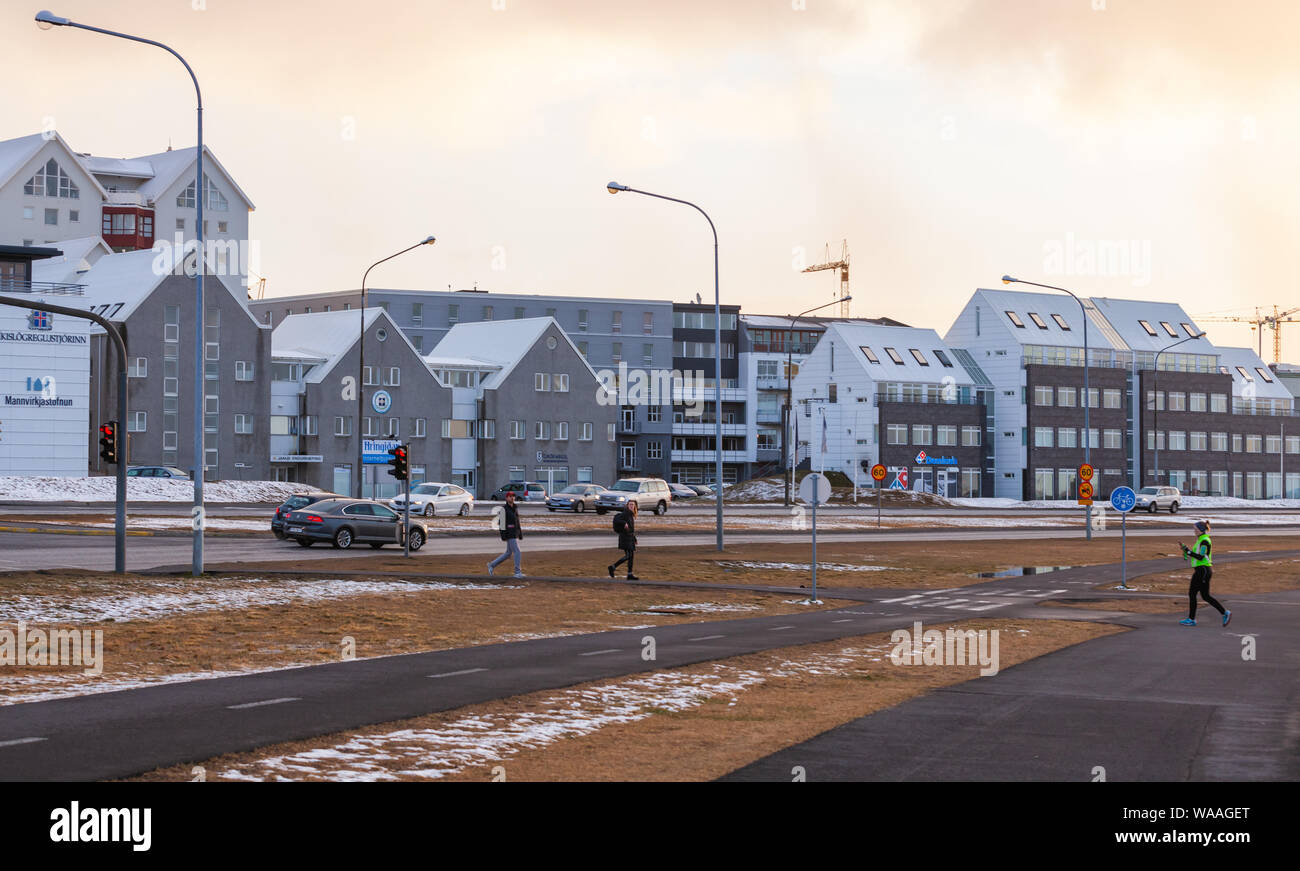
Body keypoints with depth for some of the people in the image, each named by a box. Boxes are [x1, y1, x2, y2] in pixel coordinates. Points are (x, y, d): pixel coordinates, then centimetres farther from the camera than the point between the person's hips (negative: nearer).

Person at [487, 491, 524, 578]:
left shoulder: (515, 509, 14)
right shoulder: (504, 509, -11)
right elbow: (502, 522, -15)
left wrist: (521, 534, 17)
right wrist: (503, 536, -19)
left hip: (515, 534, 9)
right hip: (510, 535, -9)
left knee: (508, 554, 13)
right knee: (517, 552, -11)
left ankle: (492, 565, 23)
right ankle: (517, 572, -5)